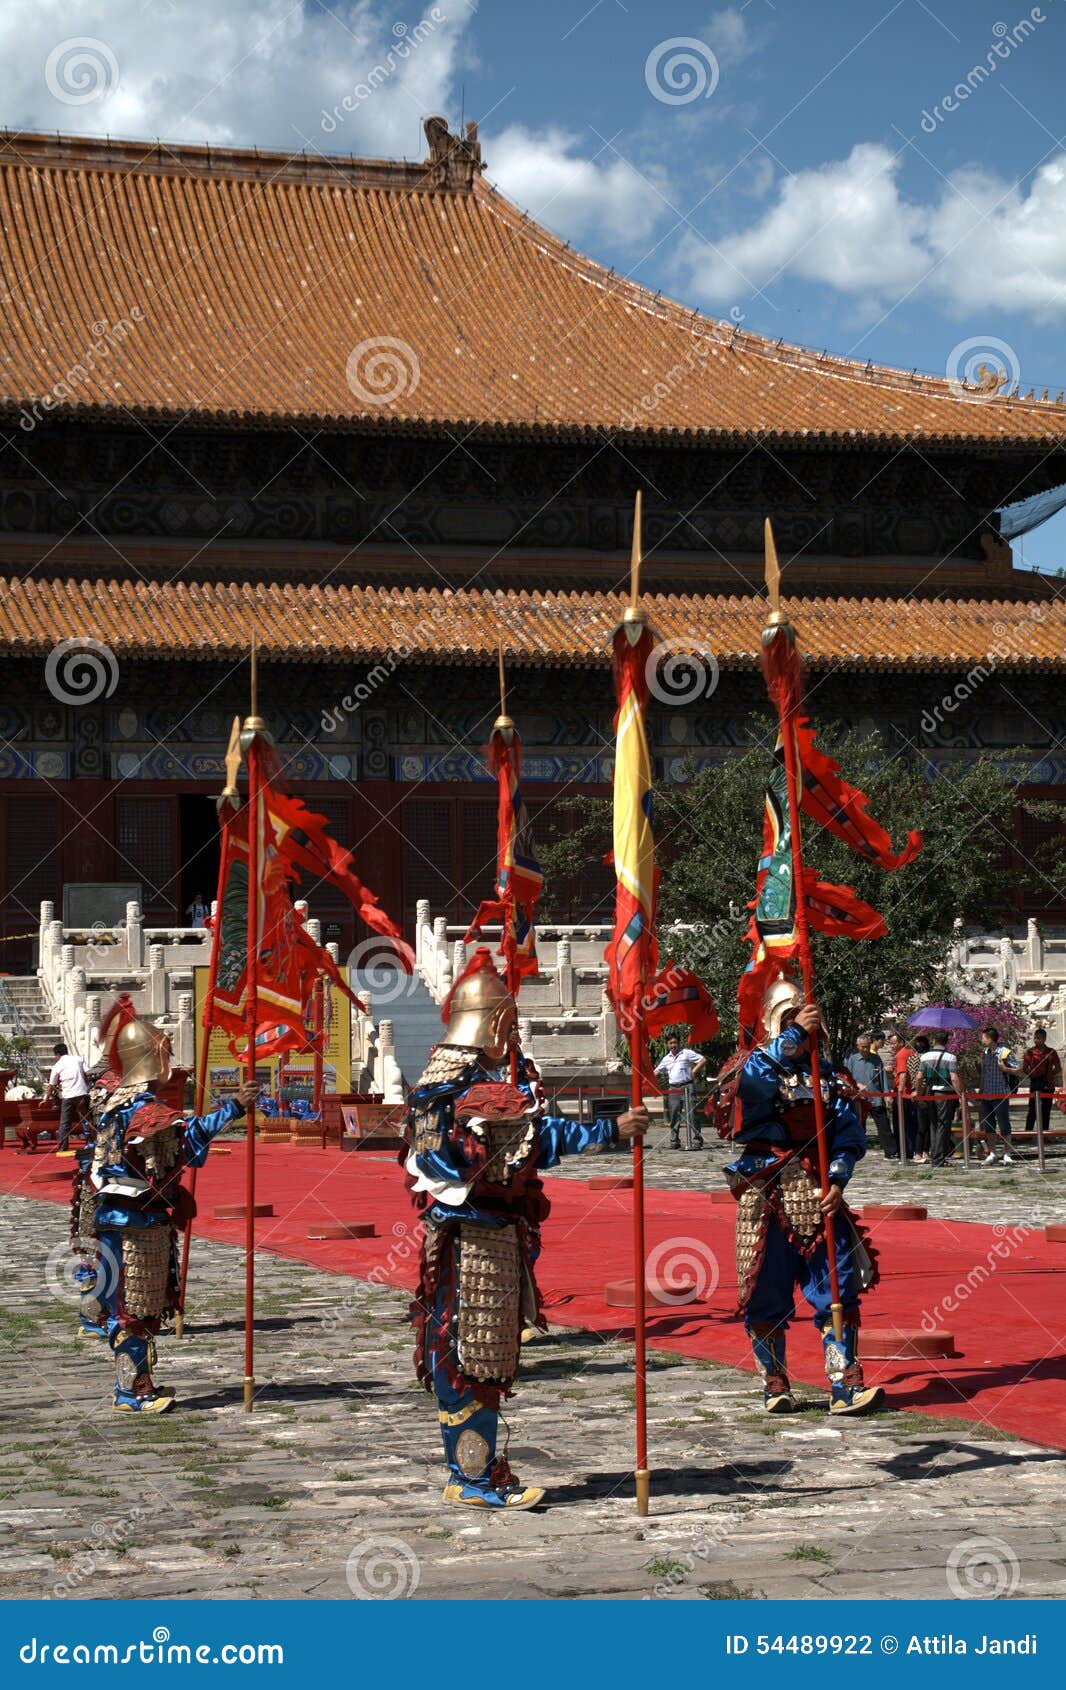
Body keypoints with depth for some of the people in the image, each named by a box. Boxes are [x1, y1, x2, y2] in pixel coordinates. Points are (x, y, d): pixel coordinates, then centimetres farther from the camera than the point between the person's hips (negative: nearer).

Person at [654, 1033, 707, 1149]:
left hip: (686, 1086, -5)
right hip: (673, 1089, 5)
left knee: (691, 1113, -9)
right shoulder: (666, 1059, 18)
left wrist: (694, 1071, -10)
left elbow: (703, 1060, 0)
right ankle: (674, 1141, 8)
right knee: (673, 1116, 2)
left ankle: (697, 1140, -7)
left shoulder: (687, 1053, 3)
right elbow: (657, 1071, 24)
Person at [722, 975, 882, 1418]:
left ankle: (845, 1387, 2)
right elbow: (754, 1078, -26)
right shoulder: (757, 1064, 0)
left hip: (819, 1195, 3)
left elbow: (849, 1132, 6)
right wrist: (793, 1037, -39)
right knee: (767, 1296, 2)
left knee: (837, 1290, -1)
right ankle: (775, 1385, 15)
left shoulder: (825, 1074, 12)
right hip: (766, 1194, -3)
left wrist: (837, 1179, -10)